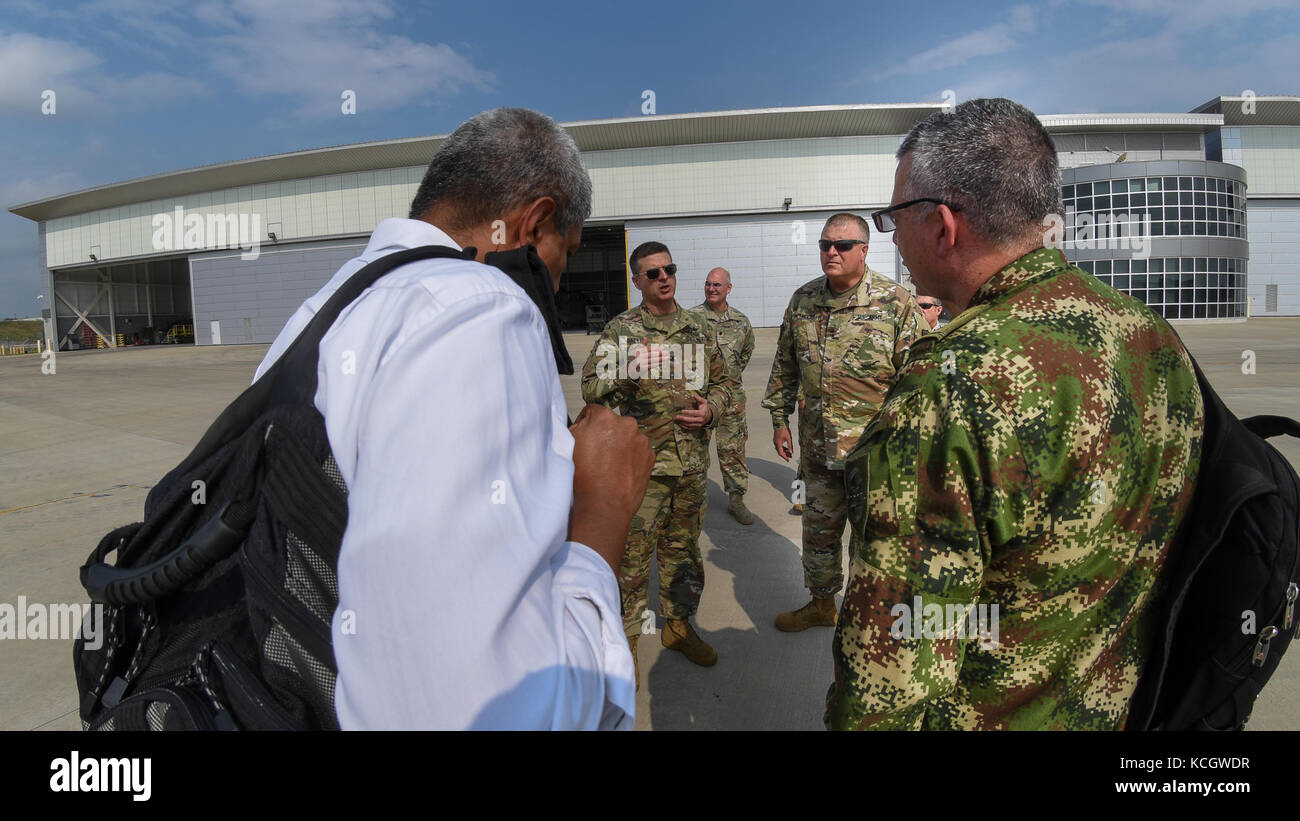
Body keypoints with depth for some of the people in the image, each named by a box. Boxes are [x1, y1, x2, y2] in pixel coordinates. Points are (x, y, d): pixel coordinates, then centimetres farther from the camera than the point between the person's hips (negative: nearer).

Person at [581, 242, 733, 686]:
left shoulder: (700, 328, 9)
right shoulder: (621, 329, -3)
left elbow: (722, 380, 17)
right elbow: (592, 388, -11)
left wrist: (710, 408, -4)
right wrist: (630, 370, -29)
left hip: (692, 461, 4)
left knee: (683, 547, 17)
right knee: (632, 553, 1)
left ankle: (678, 625, 35)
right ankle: (625, 638, 19)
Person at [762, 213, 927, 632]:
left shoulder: (897, 303, -9)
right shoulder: (803, 300, 5)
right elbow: (785, 366, 14)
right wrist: (779, 418, 12)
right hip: (817, 445, 5)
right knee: (819, 527, 18)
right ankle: (821, 603, 38)